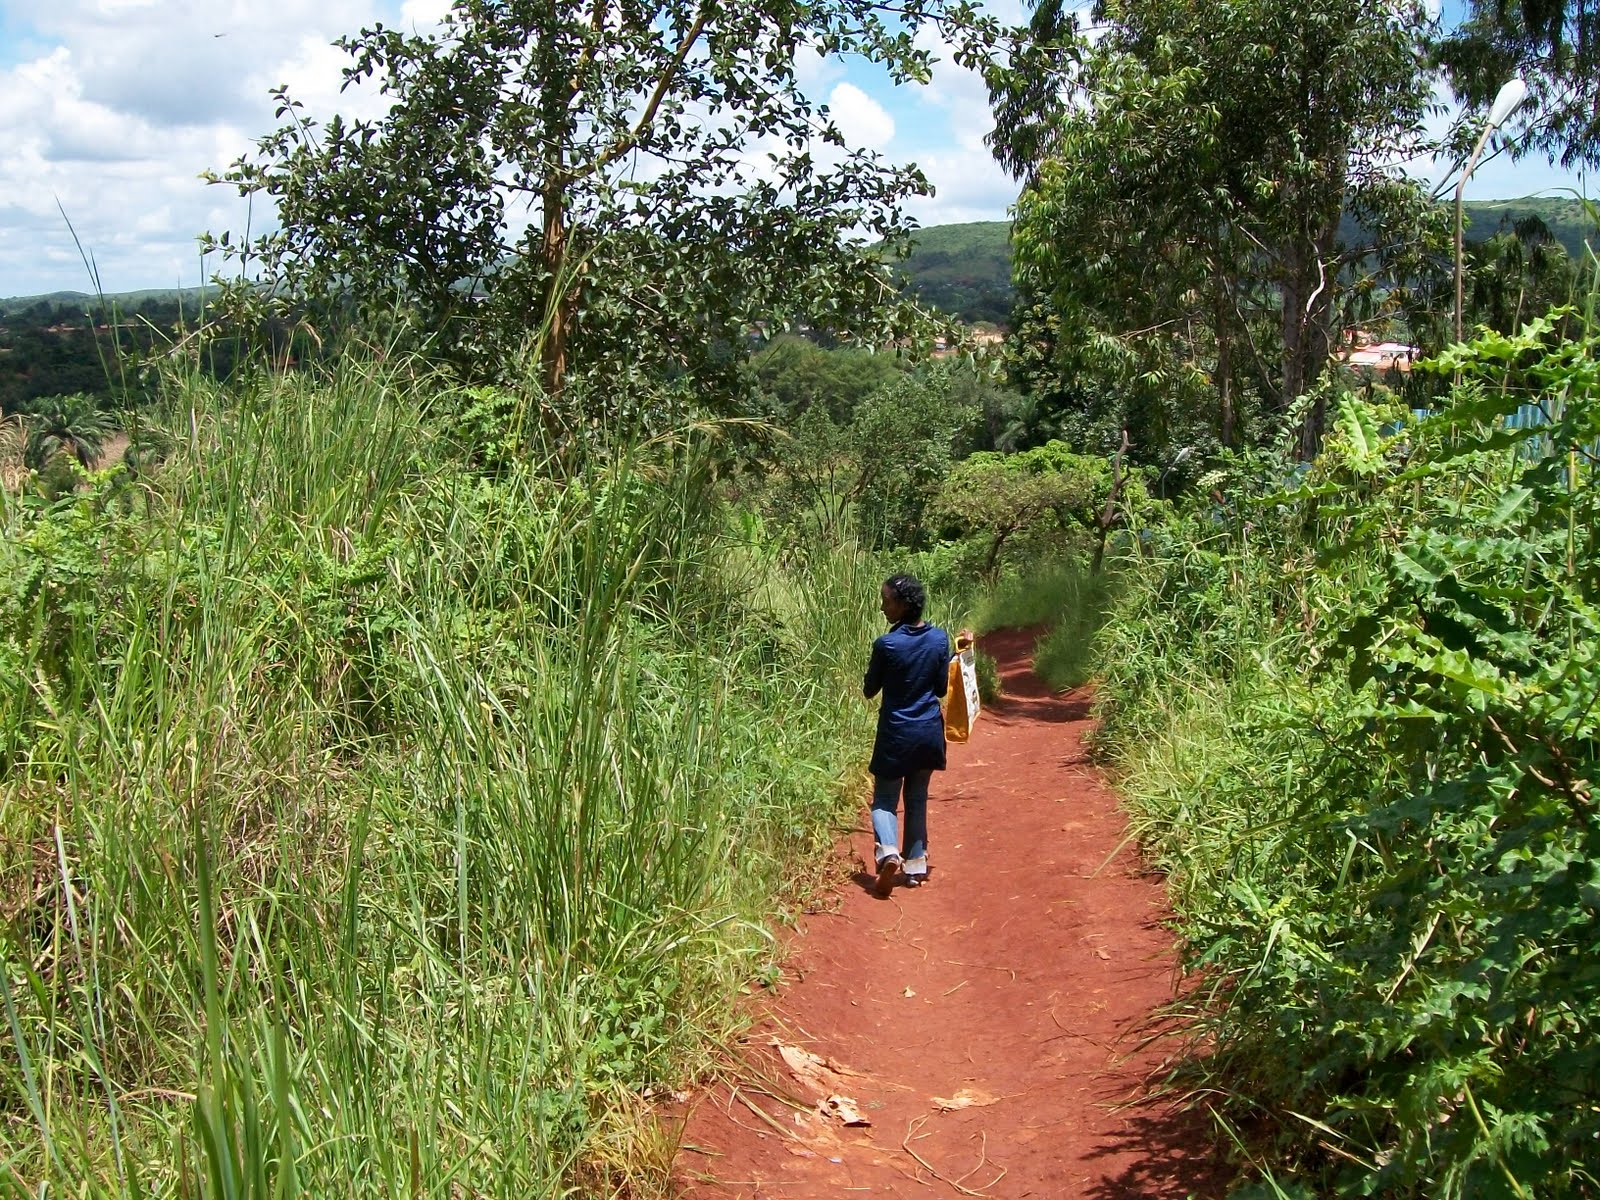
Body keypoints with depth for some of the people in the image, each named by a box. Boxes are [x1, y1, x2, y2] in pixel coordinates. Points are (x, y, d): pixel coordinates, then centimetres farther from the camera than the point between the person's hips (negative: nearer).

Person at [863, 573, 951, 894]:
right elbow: (942, 687, 4)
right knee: (918, 799, 17)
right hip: (929, 732, 4)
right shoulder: (939, 639, -5)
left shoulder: (885, 645, -17)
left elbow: (869, 690, -4)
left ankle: (888, 851, -17)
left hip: (896, 735, -4)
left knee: (884, 800, 7)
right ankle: (916, 865, 19)